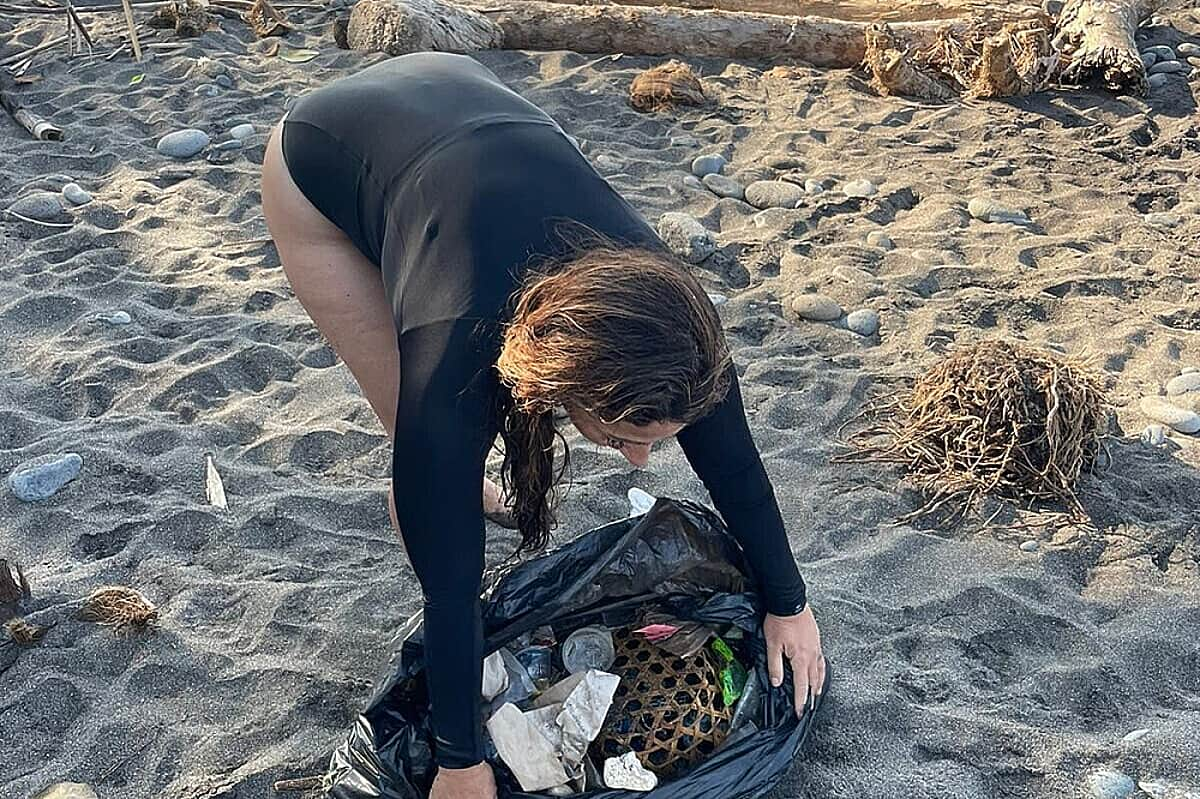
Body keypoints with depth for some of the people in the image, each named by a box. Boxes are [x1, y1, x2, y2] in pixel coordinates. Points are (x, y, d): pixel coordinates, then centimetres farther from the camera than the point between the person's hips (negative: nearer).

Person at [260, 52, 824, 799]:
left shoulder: (663, 306, -29)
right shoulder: (454, 364, -40)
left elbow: (734, 463, -14)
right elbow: (450, 577, -30)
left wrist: (790, 603, -2)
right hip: (324, 159, -4)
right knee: (424, 438, -11)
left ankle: (465, 480, 41)